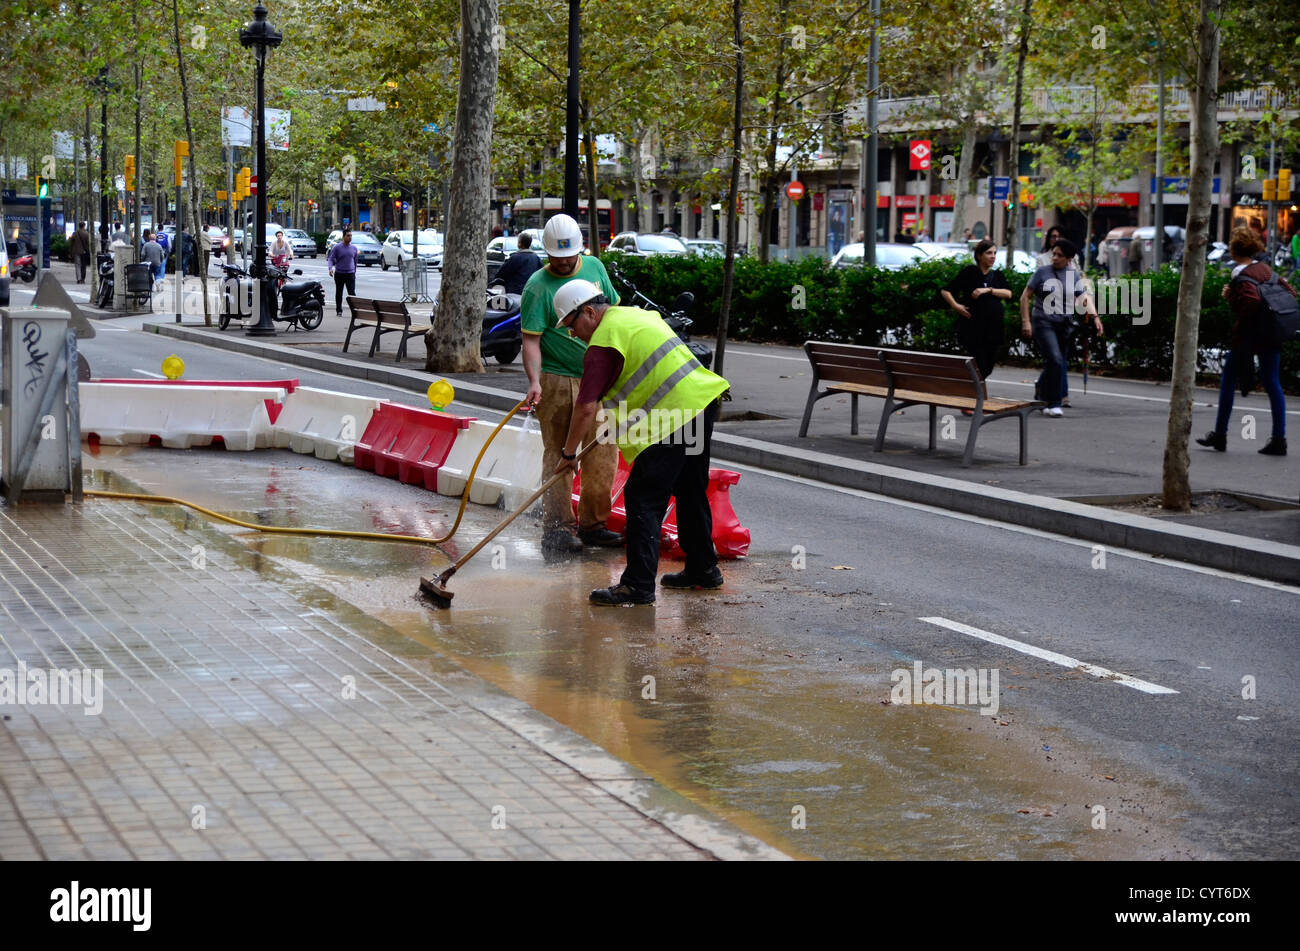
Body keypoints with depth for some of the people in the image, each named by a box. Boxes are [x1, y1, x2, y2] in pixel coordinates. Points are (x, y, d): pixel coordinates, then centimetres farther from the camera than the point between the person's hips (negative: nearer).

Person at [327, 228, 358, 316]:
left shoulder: (354, 248, 7)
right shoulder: (337, 247, -3)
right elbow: (330, 259, -6)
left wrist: (354, 272, 22)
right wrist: (331, 268, -23)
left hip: (350, 274, 1)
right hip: (339, 274, -1)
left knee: (352, 293, -9)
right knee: (339, 293, 8)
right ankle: (339, 310, 18)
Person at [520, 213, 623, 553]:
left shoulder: (594, 267, 7)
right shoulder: (537, 287, -11)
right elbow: (531, 340, -15)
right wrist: (534, 381, -28)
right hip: (556, 381, -6)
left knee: (603, 453, 7)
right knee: (559, 454, -3)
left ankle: (592, 524, 18)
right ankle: (557, 528, 2)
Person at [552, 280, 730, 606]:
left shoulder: (603, 343, -11)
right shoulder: (637, 314, 18)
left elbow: (586, 408, -14)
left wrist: (568, 453, -3)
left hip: (671, 419, -10)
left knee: (643, 499, -7)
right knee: (691, 491, 21)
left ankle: (638, 585, -8)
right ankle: (703, 569, 32)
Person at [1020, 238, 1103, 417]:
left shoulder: (1074, 276, 8)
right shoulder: (1042, 273, 1)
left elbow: (1085, 298, -2)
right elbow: (1025, 297, 3)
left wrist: (1095, 316, -19)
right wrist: (1026, 321, -5)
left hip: (1065, 325, 4)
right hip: (1044, 323, -4)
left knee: (1056, 364, 7)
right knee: (1055, 360, -18)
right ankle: (1053, 403, -10)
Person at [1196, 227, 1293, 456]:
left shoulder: (1241, 276, -12)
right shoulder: (1265, 269, 10)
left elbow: (1251, 302, -26)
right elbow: (1290, 291, 15)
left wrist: (1231, 297, -11)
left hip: (1248, 335, -6)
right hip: (1272, 334, 6)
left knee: (1228, 380, 8)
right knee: (1272, 383, 6)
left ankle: (1220, 435, 12)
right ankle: (1279, 439, 0)